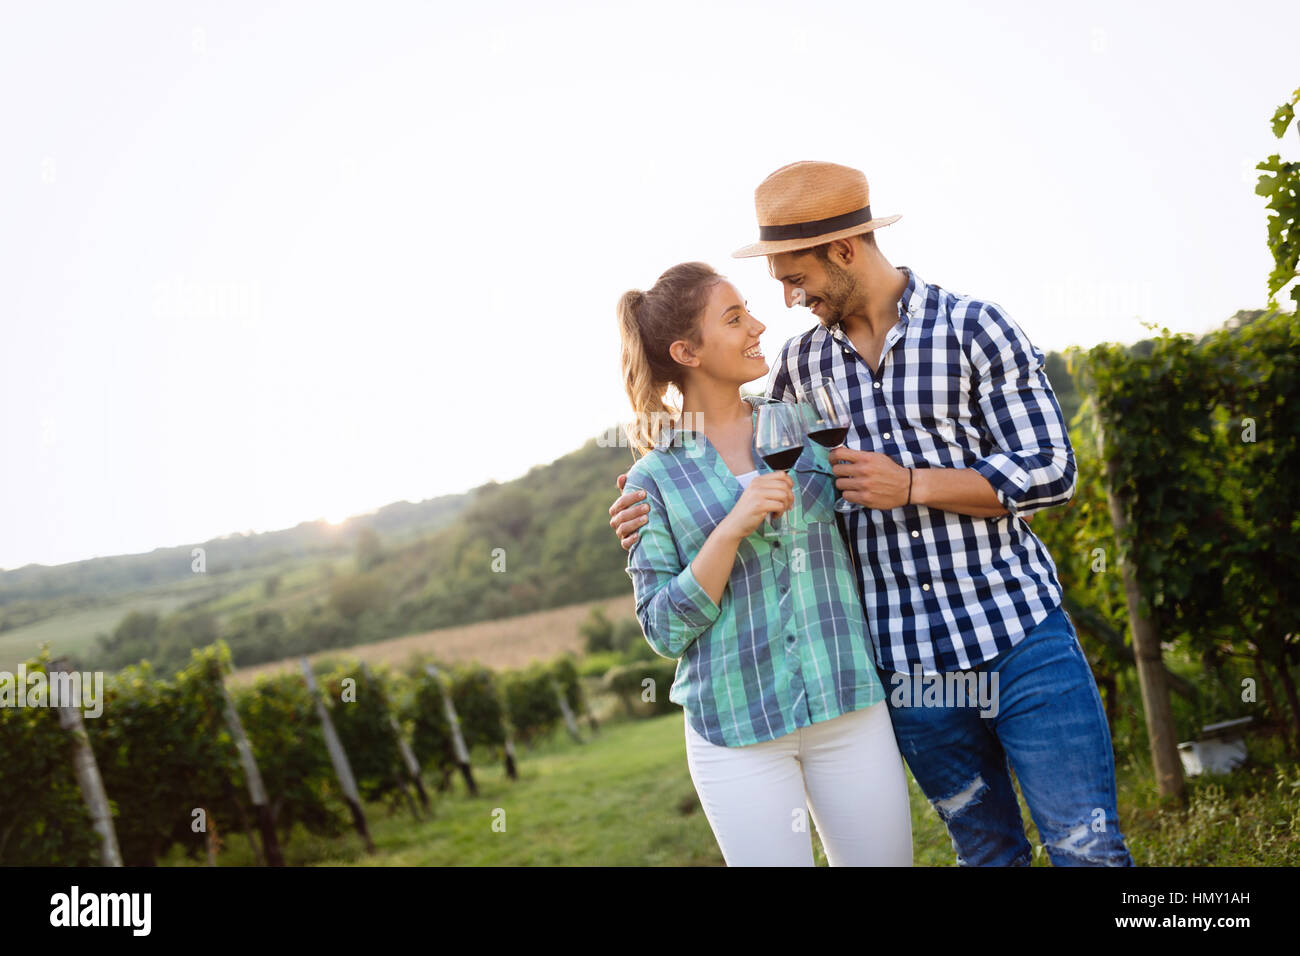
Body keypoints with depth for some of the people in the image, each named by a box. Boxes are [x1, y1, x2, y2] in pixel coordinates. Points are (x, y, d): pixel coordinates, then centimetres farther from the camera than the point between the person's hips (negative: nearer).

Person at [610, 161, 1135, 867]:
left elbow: (1050, 471, -6)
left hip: (1021, 637, -3)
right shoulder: (802, 363, 8)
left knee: (1086, 847, 1)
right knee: (986, 849, 14)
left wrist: (910, 485, -14)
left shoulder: (973, 327, -3)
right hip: (906, 664, 3)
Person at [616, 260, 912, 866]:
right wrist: (734, 527, -16)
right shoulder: (654, 479, -1)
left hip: (848, 704, 3)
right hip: (736, 728, -2)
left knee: (884, 857, 8)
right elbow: (664, 629, -7)